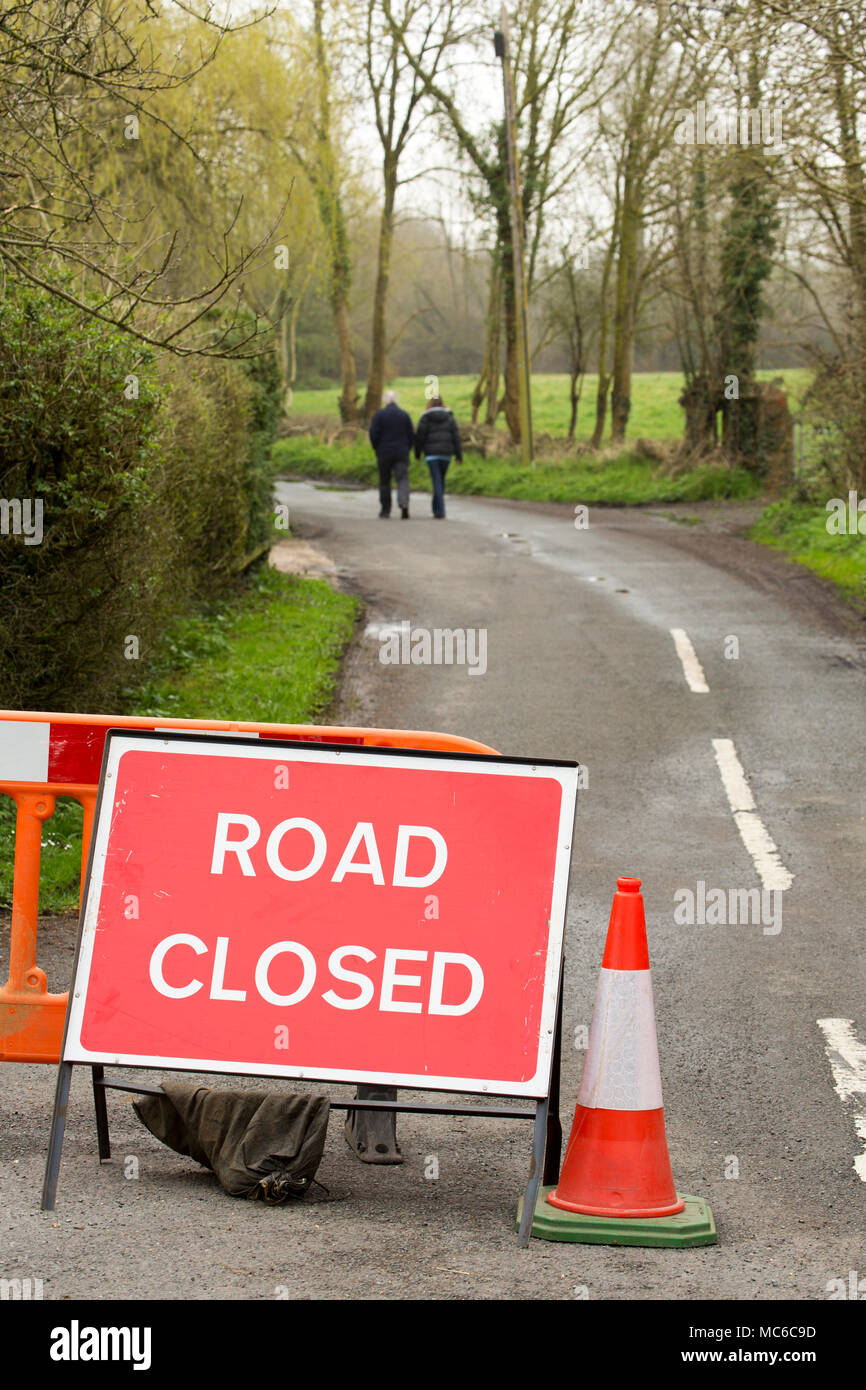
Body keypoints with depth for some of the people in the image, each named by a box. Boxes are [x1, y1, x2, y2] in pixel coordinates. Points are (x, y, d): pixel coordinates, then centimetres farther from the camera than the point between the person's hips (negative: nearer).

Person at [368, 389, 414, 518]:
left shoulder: (379, 415, -4)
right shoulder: (405, 415, 5)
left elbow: (373, 434, -7)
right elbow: (411, 436, 6)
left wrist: (377, 449, 6)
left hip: (384, 453, -1)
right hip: (402, 453, 1)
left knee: (384, 481, 10)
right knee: (403, 479, -5)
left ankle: (385, 509, 14)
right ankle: (404, 504, -27)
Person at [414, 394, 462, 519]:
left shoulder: (426, 418, -2)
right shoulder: (449, 417, 4)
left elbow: (419, 436, -2)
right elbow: (456, 436, 2)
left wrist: (417, 453, 10)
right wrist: (459, 455, 4)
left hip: (432, 454, -2)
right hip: (446, 453, 2)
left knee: (437, 481, -4)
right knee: (441, 480, 17)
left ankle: (440, 512, -14)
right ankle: (436, 508, 25)